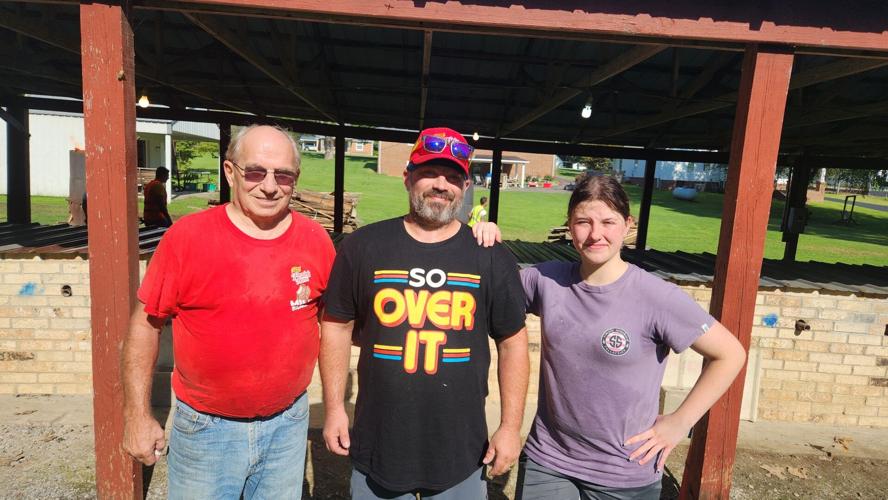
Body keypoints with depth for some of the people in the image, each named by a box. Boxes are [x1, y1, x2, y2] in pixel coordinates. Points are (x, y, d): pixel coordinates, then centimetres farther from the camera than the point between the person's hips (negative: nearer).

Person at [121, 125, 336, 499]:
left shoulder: (315, 239, -6)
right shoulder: (186, 236, -13)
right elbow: (146, 324, -5)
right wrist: (137, 415, -3)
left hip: (289, 423, 2)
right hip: (205, 427, -2)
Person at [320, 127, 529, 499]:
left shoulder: (492, 258, -5)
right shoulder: (363, 246, -5)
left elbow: (512, 342, 1)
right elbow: (337, 326, 3)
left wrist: (511, 425, -1)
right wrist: (334, 407, 1)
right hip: (376, 446, 1)